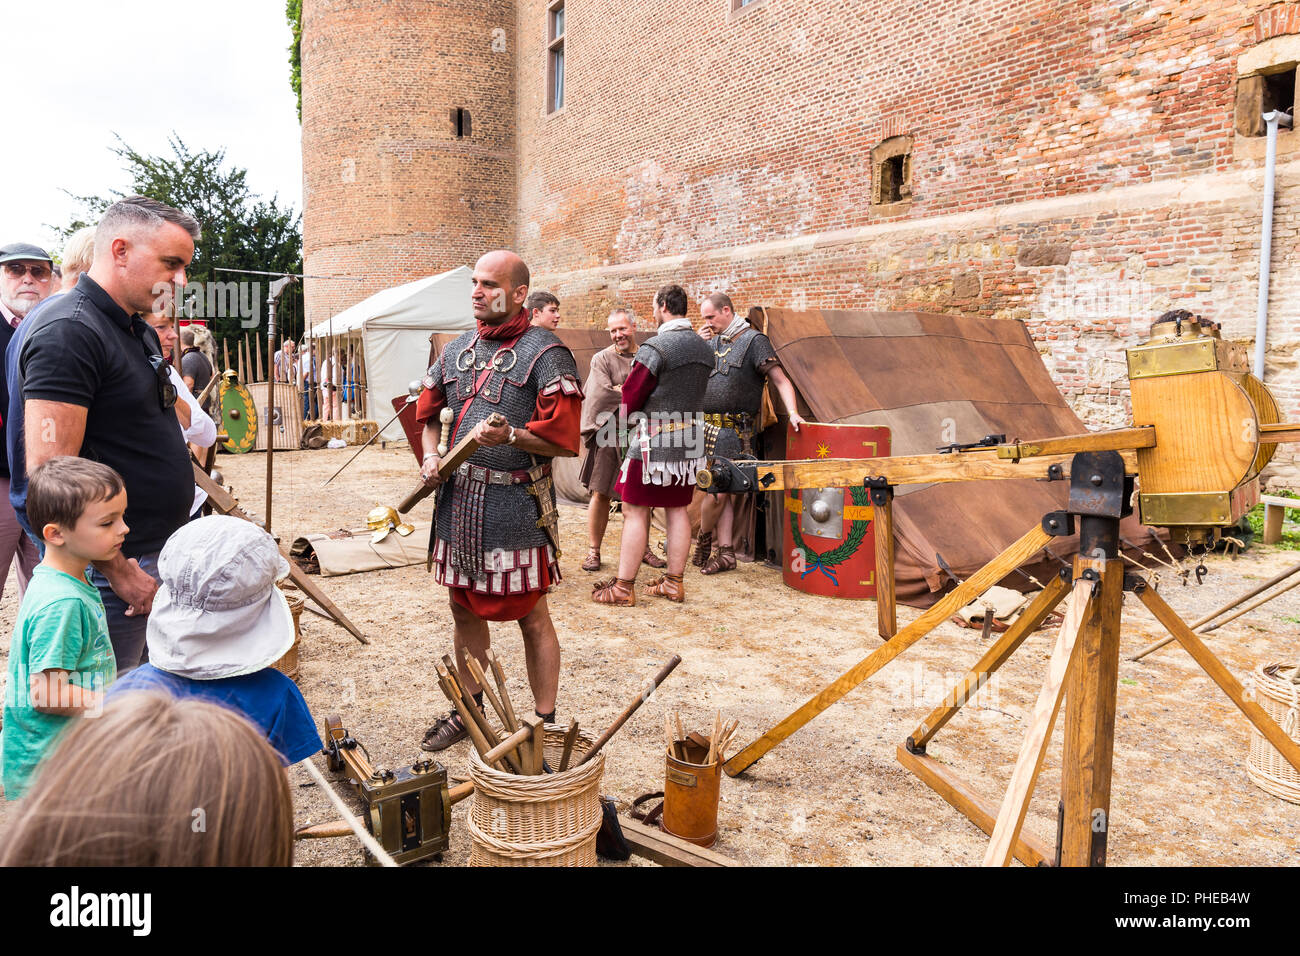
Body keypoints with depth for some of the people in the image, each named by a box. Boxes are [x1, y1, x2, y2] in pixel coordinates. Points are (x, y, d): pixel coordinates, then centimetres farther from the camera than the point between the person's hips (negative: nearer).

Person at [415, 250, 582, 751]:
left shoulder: (545, 353, -9)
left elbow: (565, 438, -15)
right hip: (459, 499, 7)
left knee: (532, 618, 4)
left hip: (516, 504, -6)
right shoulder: (456, 350, 12)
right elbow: (427, 413, 22)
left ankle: (545, 726, 18)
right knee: (466, 610, 17)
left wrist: (511, 436, -28)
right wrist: (430, 456, 4)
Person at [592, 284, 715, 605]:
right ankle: (673, 583, 20)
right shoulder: (705, 348, 7)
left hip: (654, 441, -7)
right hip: (691, 439, 7)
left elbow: (630, 396, -10)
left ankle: (623, 587, 6)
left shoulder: (655, 347, -16)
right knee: (677, 510, 13)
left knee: (635, 512, 1)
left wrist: (627, 416, 10)